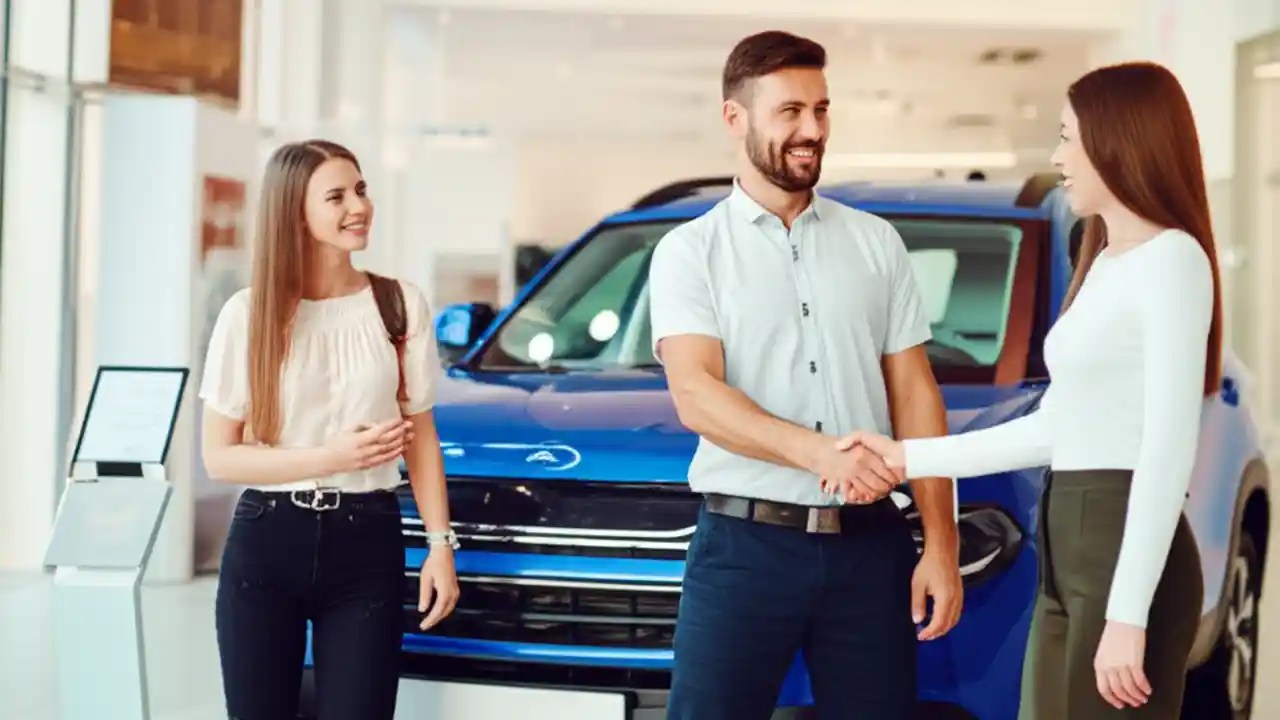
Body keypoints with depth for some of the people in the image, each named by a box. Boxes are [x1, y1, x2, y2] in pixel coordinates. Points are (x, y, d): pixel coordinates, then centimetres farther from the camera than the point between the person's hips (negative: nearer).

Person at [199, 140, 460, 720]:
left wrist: (440, 544, 0)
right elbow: (218, 456, -2)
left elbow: (421, 437, 7)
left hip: (366, 544, 0)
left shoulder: (400, 306, 1)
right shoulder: (248, 314, -3)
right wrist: (329, 458, -14)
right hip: (265, 544, 0)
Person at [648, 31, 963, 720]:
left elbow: (914, 396, 9)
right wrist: (819, 452, -28)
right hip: (744, 544, -2)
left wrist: (940, 546, 2)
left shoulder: (876, 242, 10)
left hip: (870, 543, 3)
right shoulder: (689, 252, 1)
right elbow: (696, 397, -12)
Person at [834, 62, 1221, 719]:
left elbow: (1169, 450, -17)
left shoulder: (1170, 258, -11)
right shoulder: (1103, 266, 18)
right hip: (1068, 548, 9)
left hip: (1129, 550, -9)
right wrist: (907, 457, 17)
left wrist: (1128, 614, -21)